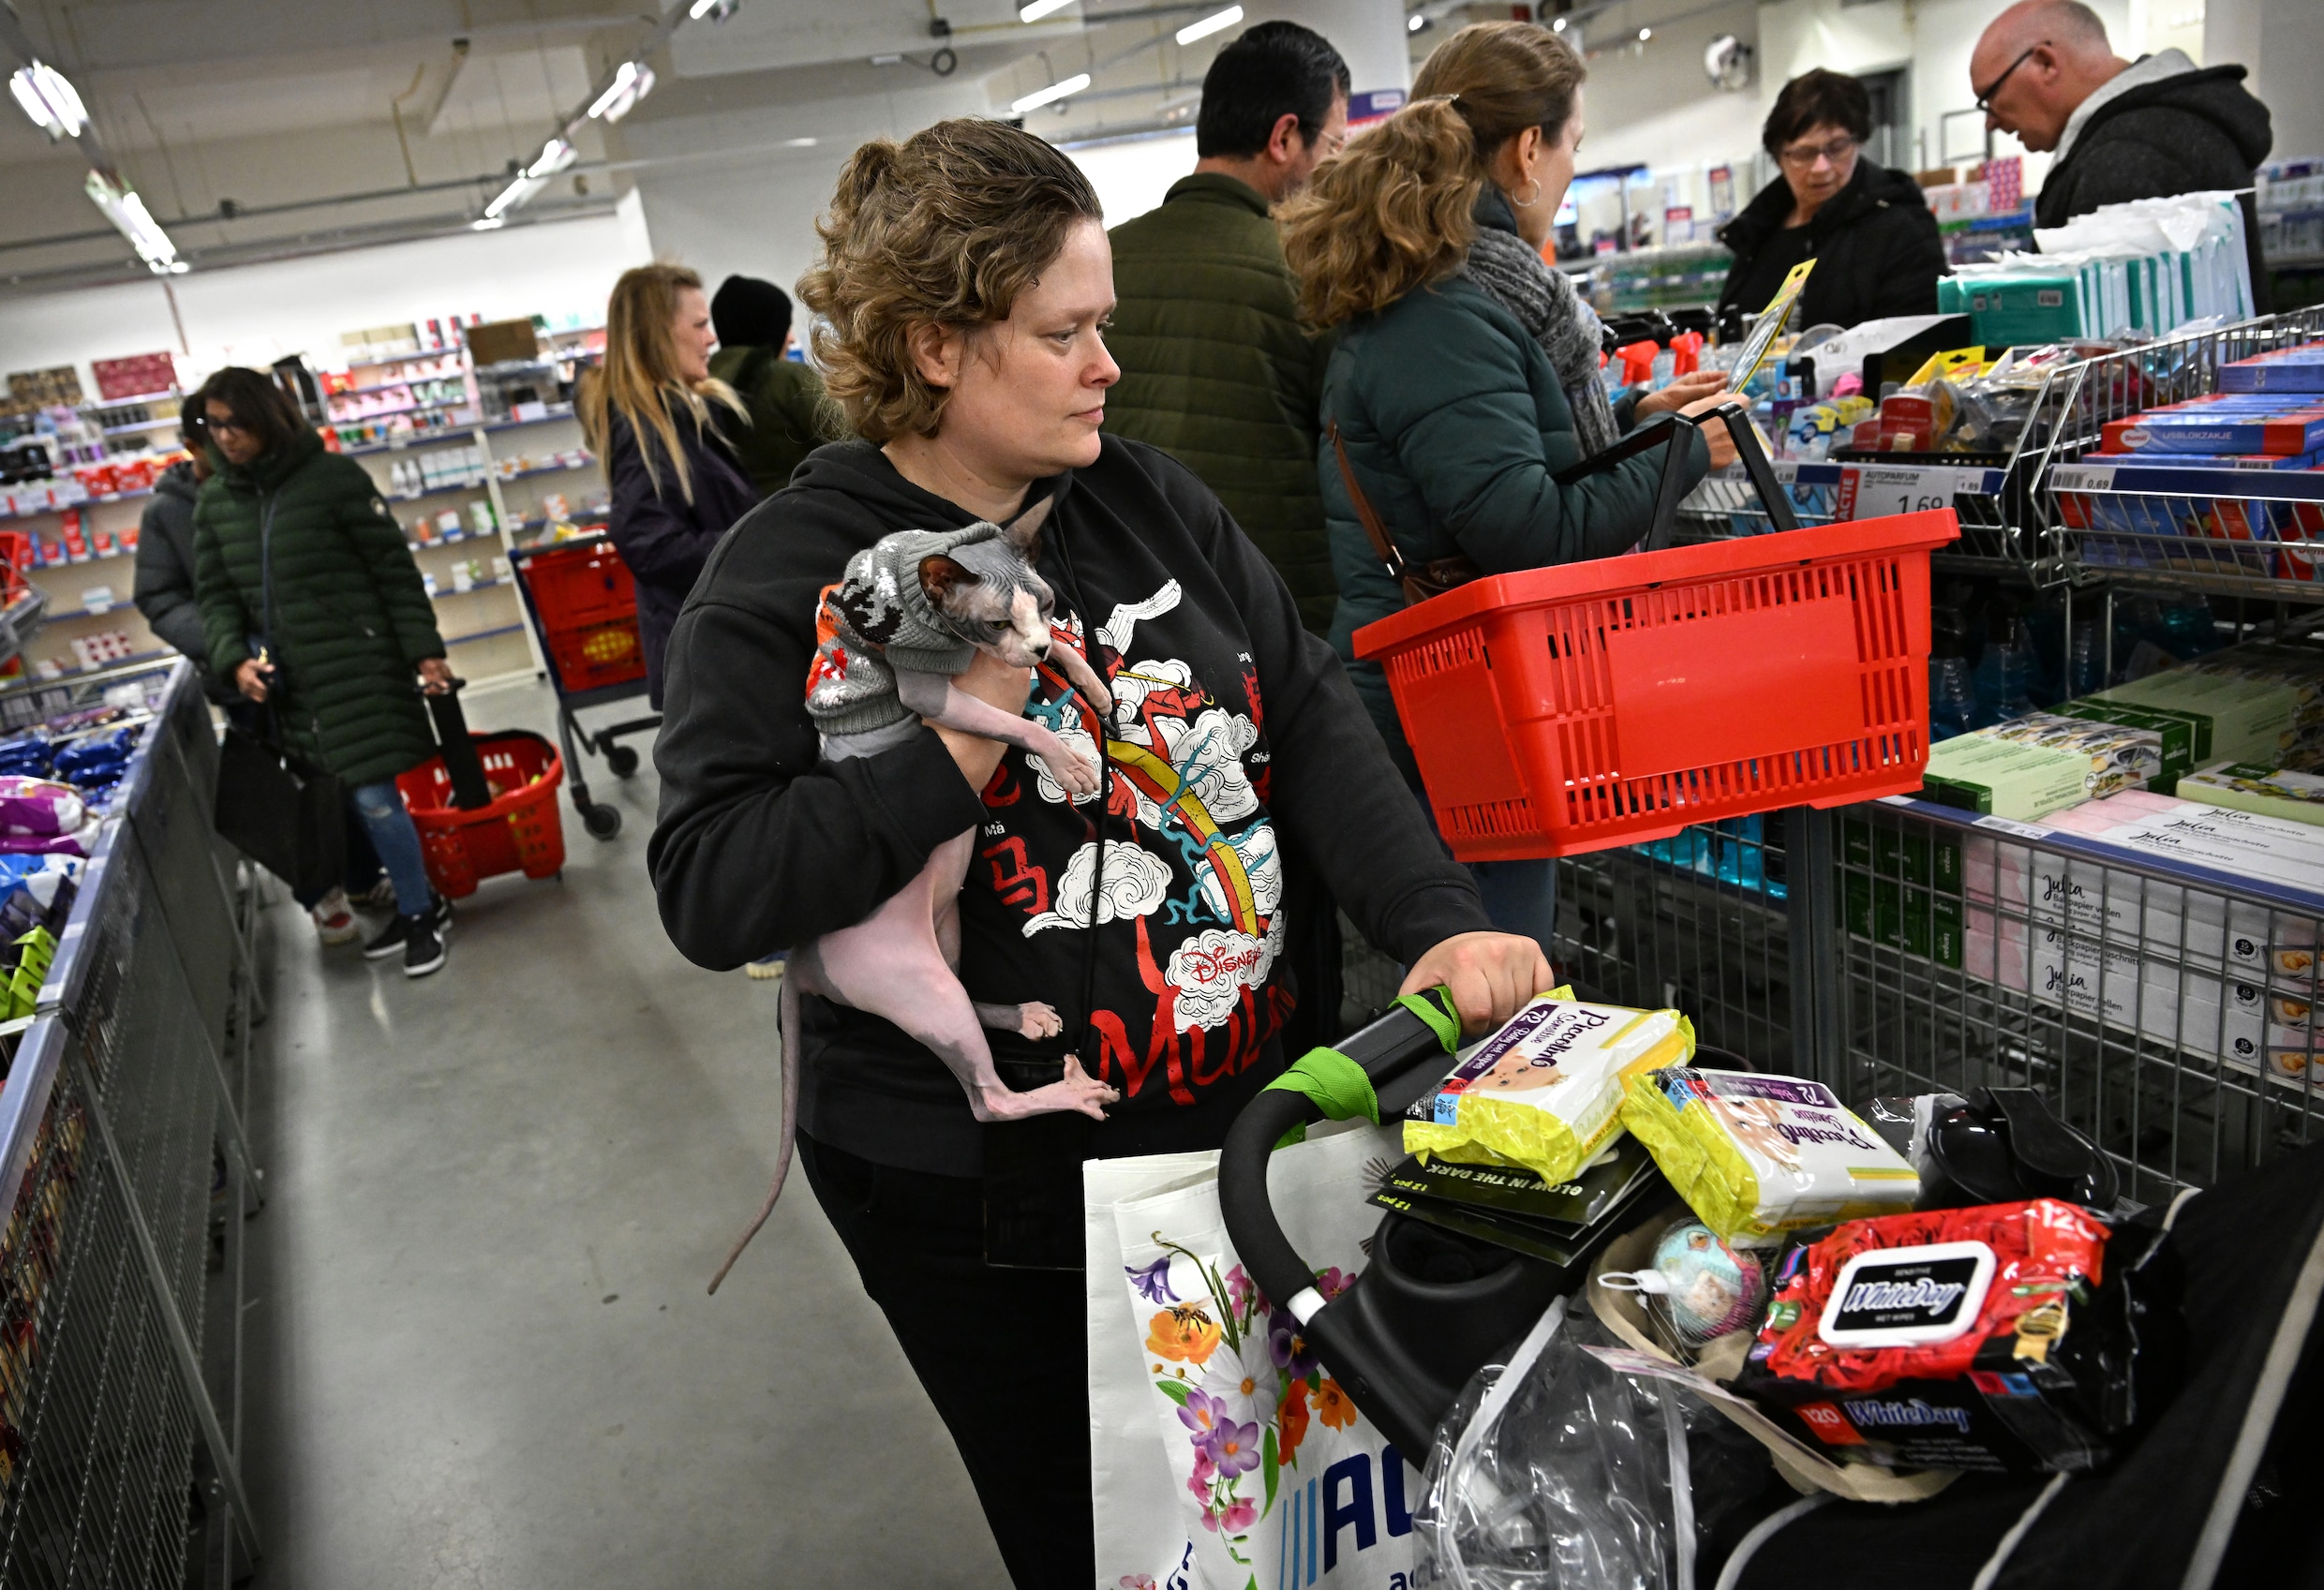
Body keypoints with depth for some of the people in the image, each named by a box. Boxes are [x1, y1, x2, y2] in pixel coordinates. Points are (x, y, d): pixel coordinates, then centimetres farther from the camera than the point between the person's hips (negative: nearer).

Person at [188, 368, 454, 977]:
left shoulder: (333, 476, -7)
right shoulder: (213, 502, 8)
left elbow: (393, 566, -6)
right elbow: (215, 595, 12)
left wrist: (424, 649, -9)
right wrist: (234, 658, -6)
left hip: (358, 664, -5)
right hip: (289, 678, 5)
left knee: (375, 797, -6)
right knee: (352, 801, 9)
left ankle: (421, 913, 13)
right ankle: (417, 904, 25)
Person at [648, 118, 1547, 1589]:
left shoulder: (1147, 498, 3)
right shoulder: (787, 579, -13)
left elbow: (1311, 718, 0)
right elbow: (708, 893, -18)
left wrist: (1438, 920, -14)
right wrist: (961, 751, -26)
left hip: (1241, 1121, 5)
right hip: (983, 1203, -4)